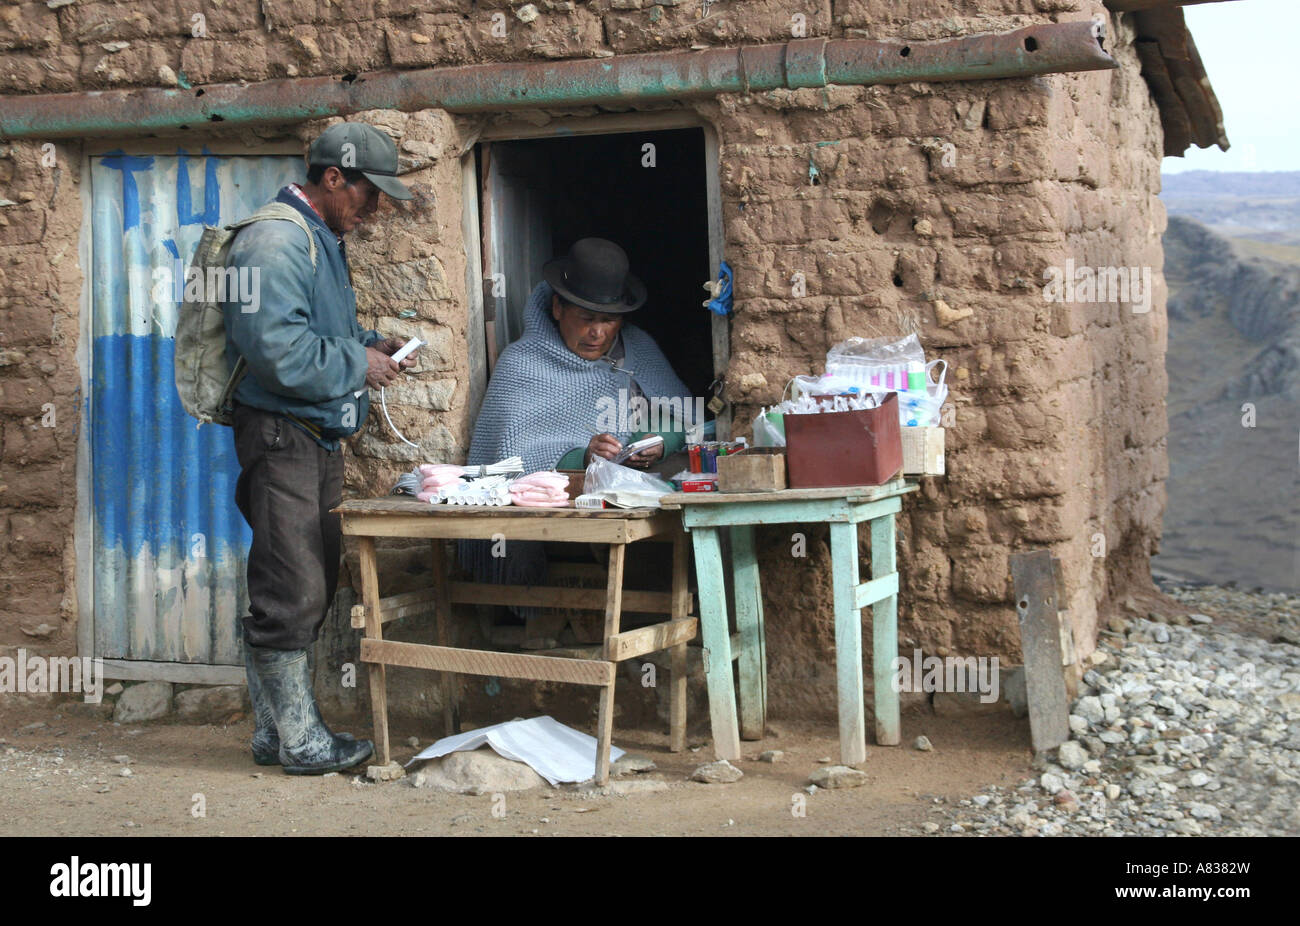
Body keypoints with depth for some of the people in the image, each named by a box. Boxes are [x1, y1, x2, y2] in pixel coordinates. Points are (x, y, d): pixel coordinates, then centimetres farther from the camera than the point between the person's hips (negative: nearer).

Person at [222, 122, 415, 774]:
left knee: (307, 590, 13)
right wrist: (357, 365, -14)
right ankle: (299, 741, 1)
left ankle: (274, 732, 22)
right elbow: (277, 347, -24)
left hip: (317, 439, 11)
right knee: (291, 593, -7)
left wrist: (369, 346, 12)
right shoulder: (275, 242, -14)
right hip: (281, 434, -11)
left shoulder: (322, 242, 19)